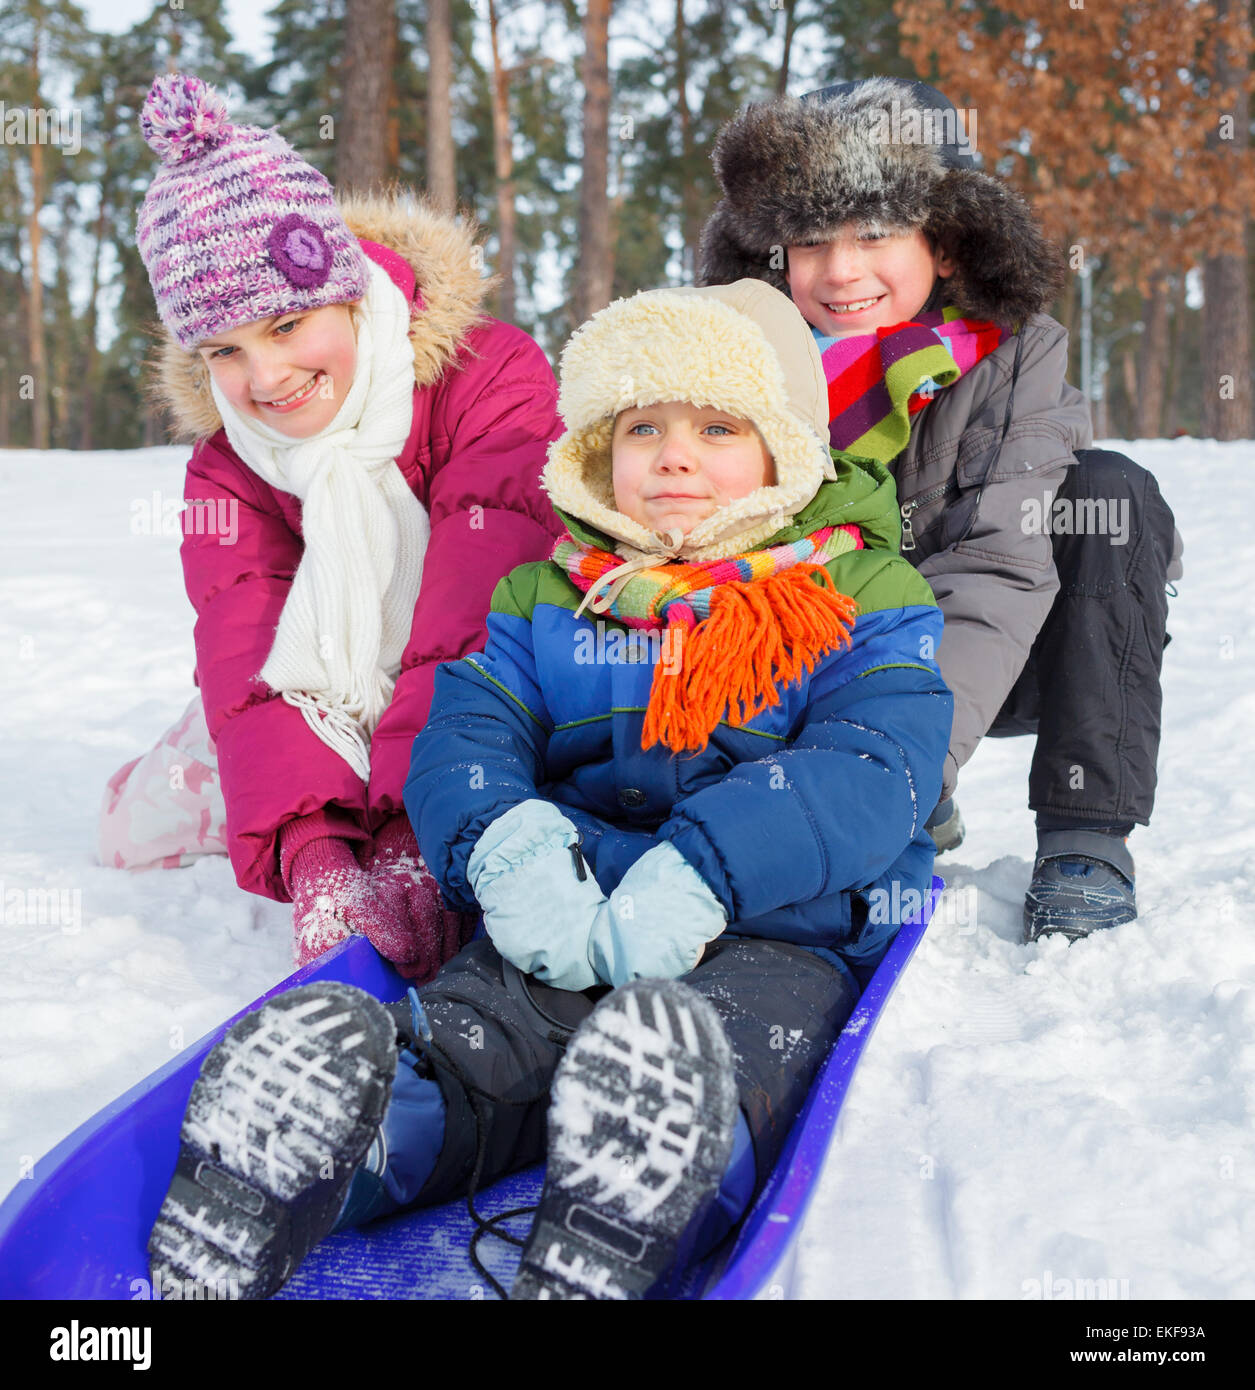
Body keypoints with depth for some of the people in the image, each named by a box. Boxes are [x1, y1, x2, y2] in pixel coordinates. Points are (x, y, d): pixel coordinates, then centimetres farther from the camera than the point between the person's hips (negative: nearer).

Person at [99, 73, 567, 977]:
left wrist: (412, 841, -45)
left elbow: (473, 624, -34)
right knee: (143, 824, -6)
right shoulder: (227, 459, -9)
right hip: (330, 711, 4)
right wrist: (312, 858, -42)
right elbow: (246, 655, -24)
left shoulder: (494, 381, -24)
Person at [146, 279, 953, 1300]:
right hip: (564, 926, 3)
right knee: (442, 1057, -29)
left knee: (676, 1059, -39)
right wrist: (506, 844, -17)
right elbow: (466, 733, 9)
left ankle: (604, 1261, -66)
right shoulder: (547, 601, 22)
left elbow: (873, 773, -7)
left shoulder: (863, 601, 10)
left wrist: (702, 874, -24)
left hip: (779, 934, -2)